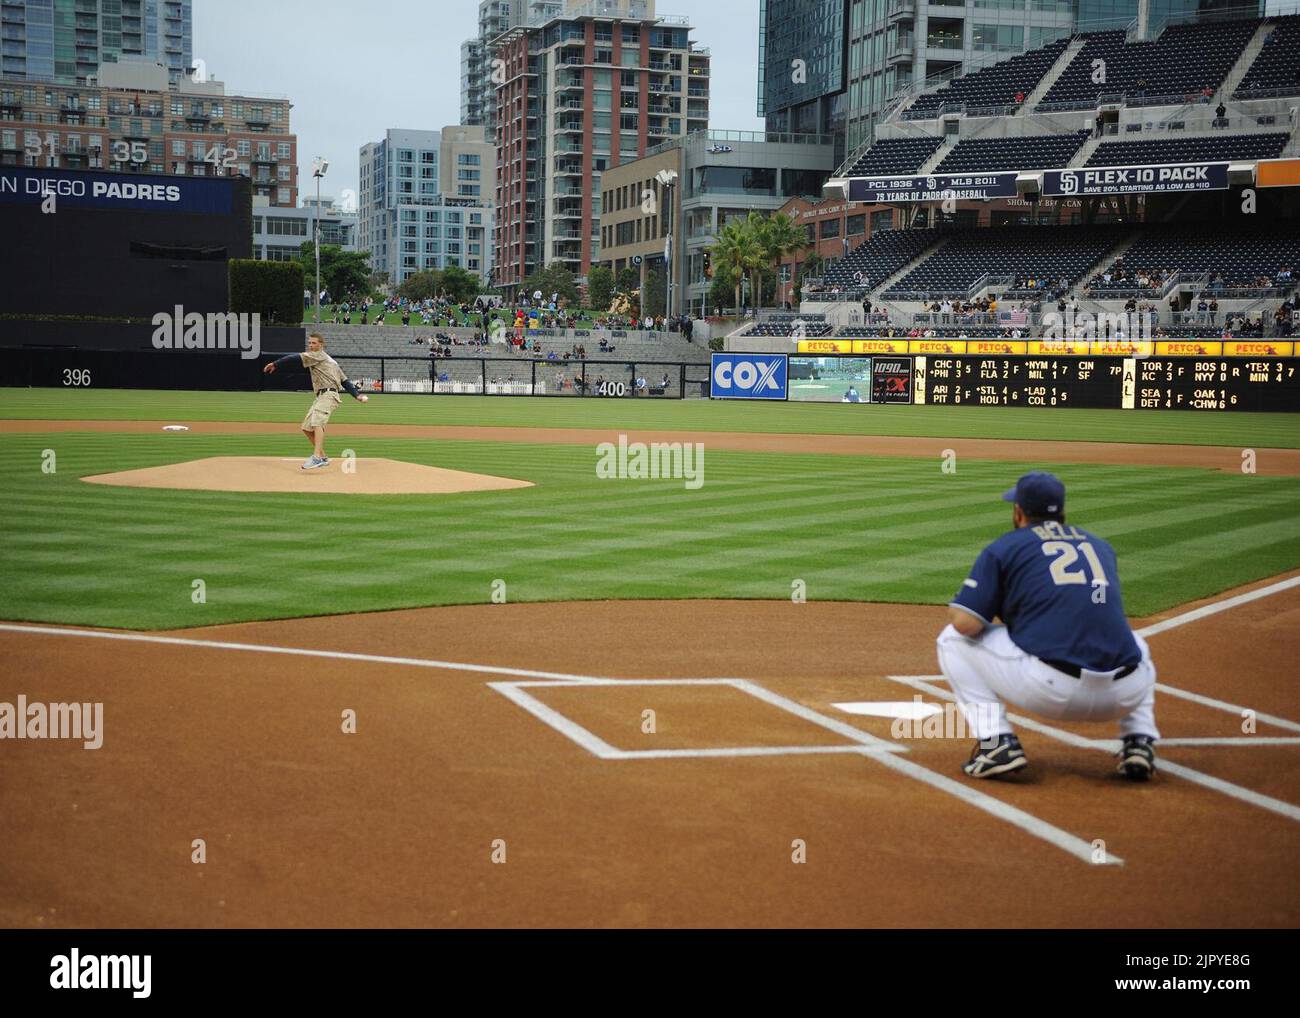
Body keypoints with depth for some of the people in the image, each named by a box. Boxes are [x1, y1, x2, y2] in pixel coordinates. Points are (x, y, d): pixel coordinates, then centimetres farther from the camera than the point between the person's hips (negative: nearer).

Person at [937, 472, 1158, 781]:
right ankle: (1140, 742, 17)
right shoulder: (1100, 546, 24)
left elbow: (966, 623, -2)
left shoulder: (1004, 547, 9)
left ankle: (995, 742, 1)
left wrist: (956, 608, 23)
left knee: (954, 639, 16)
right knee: (1136, 646, 41)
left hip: (1049, 688, -5)